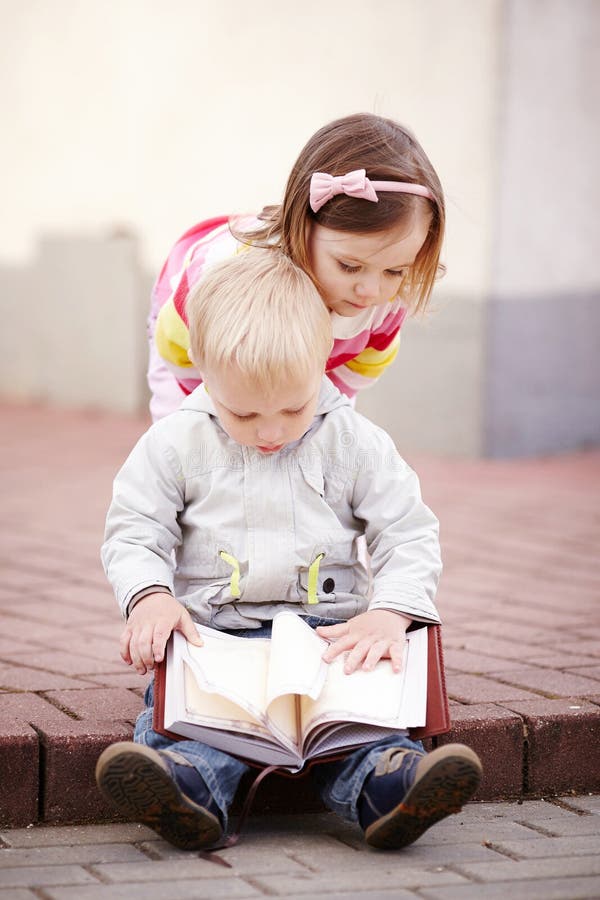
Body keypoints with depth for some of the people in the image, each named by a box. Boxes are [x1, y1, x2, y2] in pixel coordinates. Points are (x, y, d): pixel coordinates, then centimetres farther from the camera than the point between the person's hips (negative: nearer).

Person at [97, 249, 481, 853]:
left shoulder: (356, 444, 2)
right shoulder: (175, 444, 2)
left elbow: (408, 535, 4)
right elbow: (133, 532, 6)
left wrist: (391, 612, -14)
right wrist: (149, 597, -16)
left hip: (329, 629, 1)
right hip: (209, 628, 0)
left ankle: (381, 784, -50)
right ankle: (190, 785, -54)